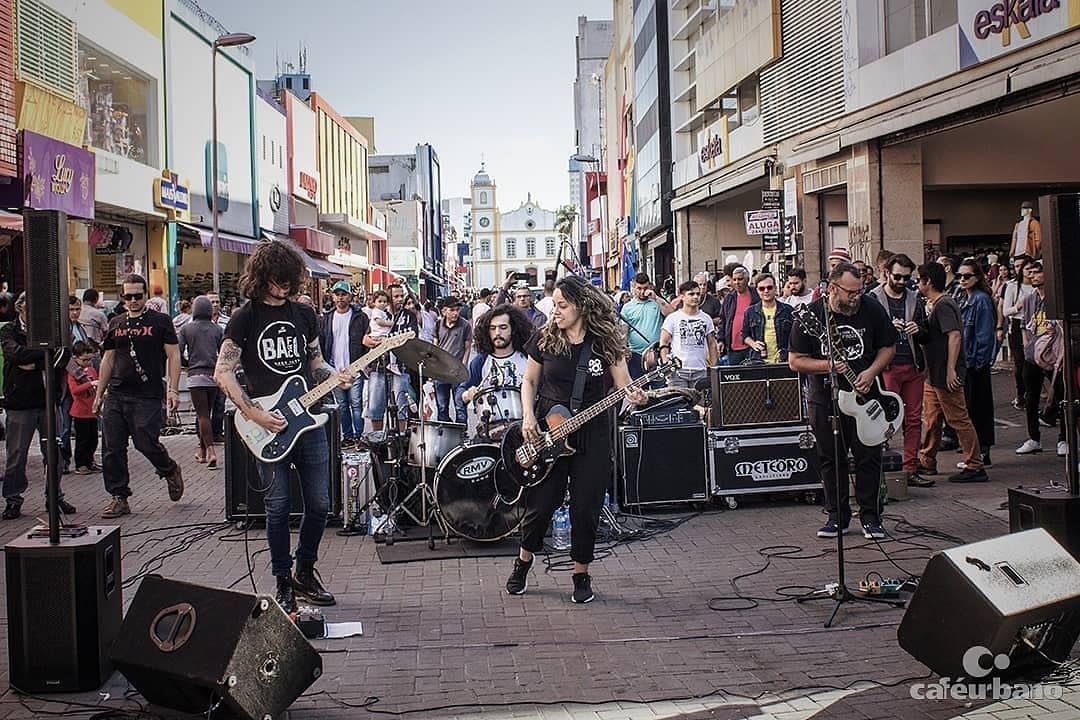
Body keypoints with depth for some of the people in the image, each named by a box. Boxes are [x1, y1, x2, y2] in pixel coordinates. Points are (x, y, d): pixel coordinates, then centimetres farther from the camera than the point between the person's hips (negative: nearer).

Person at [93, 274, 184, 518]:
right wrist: (99, 393, 18)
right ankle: (119, 498, 10)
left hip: (147, 396, -5)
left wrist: (173, 390, -11)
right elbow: (108, 360, 21)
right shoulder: (116, 324, 15)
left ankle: (171, 471, 21)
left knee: (146, 442, -10)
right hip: (115, 396, 5)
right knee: (112, 449, 1)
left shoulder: (160, 321, 2)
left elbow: (173, 356, -1)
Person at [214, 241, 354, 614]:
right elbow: (223, 373, -5)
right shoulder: (244, 319, -3)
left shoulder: (304, 314, 11)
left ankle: (305, 572, 25)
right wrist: (254, 414, -14)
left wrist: (335, 376, -3)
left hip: (309, 421, 4)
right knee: (278, 508, 1)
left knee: (319, 504, 6)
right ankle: (283, 583, 14)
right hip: (269, 428, -4)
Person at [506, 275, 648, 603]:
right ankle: (523, 561, 30)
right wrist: (528, 417, -5)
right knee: (540, 504, 5)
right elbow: (529, 382, 9)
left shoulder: (605, 341, -5)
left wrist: (634, 396, -26)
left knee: (585, 509, 3)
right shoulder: (545, 339, -1)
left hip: (591, 435, -1)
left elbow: (623, 386, -3)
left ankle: (581, 574, 20)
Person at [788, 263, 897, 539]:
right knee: (832, 460, 7)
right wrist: (827, 366, -20)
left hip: (865, 397, 0)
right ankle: (837, 516, 19)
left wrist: (871, 372, -10)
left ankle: (870, 516, 13)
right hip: (825, 399, 0)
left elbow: (888, 347, 7)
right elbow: (795, 361, -5)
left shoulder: (872, 310, -4)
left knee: (868, 457, 1)